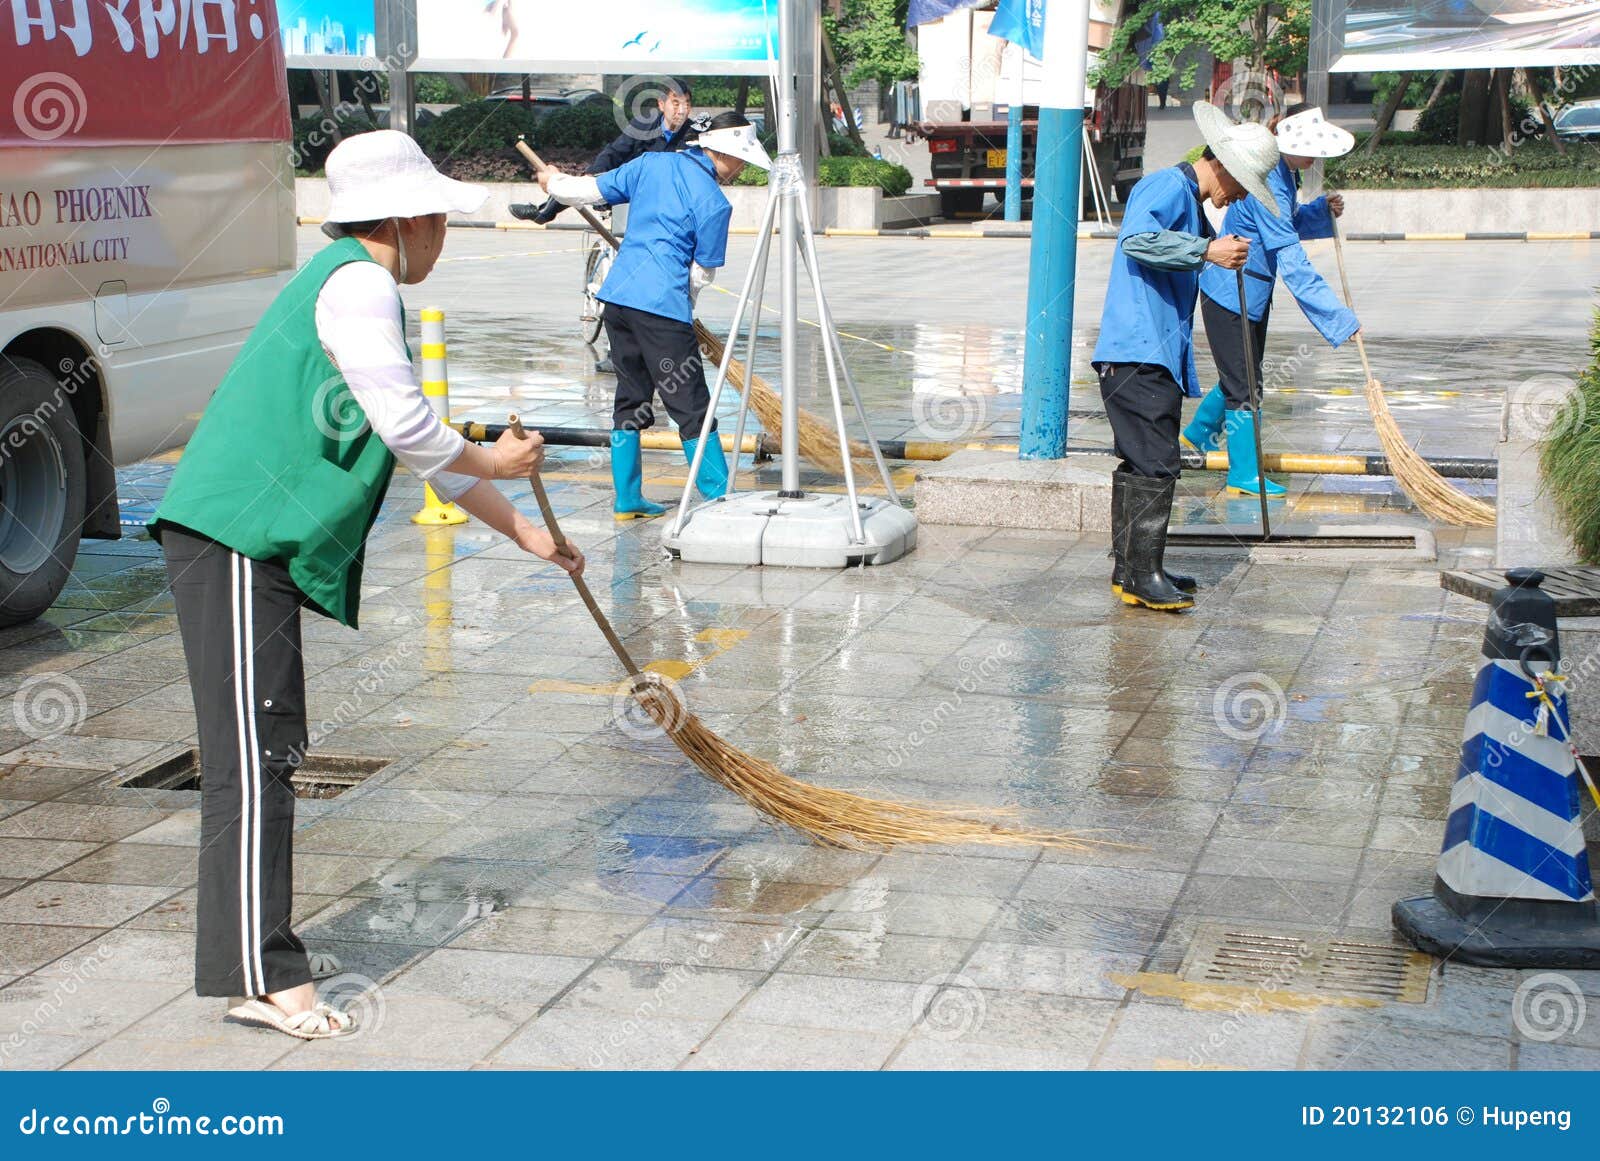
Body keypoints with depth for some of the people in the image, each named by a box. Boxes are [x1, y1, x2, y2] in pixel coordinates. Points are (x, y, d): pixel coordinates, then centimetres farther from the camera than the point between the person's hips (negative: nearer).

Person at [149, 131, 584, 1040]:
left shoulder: (365, 291, 23)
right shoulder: (357, 283, -9)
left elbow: (423, 450, 28)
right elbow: (406, 426, -14)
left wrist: (525, 532, 30)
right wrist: (494, 463, 4)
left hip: (259, 547, 10)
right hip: (236, 538, -10)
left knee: (269, 750, 15)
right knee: (253, 753, -12)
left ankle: (261, 952, 24)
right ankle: (263, 978, -13)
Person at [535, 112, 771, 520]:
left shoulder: (653, 162, 10)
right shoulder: (714, 203, -7)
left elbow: (594, 189, 19)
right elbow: (702, 272, -1)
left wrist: (554, 183, 39)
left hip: (617, 295, 7)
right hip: (663, 306, -7)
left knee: (630, 400, 15)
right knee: (692, 408, -3)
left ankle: (627, 500, 19)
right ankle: (720, 498, -3)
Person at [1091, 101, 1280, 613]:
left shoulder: (1190, 202, 25)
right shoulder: (1168, 186, -8)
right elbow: (1136, 239, -26)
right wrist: (1207, 250, -27)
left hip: (1158, 354, 11)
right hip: (1137, 354, -11)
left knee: (1141, 463, 13)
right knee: (1155, 464, -12)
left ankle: (1130, 569, 18)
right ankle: (1143, 574, -10)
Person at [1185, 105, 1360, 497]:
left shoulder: (1284, 175, 0)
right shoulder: (1266, 185, -30)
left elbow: (1290, 225, 18)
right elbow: (1292, 263, -32)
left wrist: (1323, 210, -4)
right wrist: (1340, 319, -31)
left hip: (1254, 294, 10)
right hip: (1230, 293, -10)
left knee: (1243, 374, 23)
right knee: (1242, 384, -1)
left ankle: (1198, 433, 44)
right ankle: (1244, 475, 10)